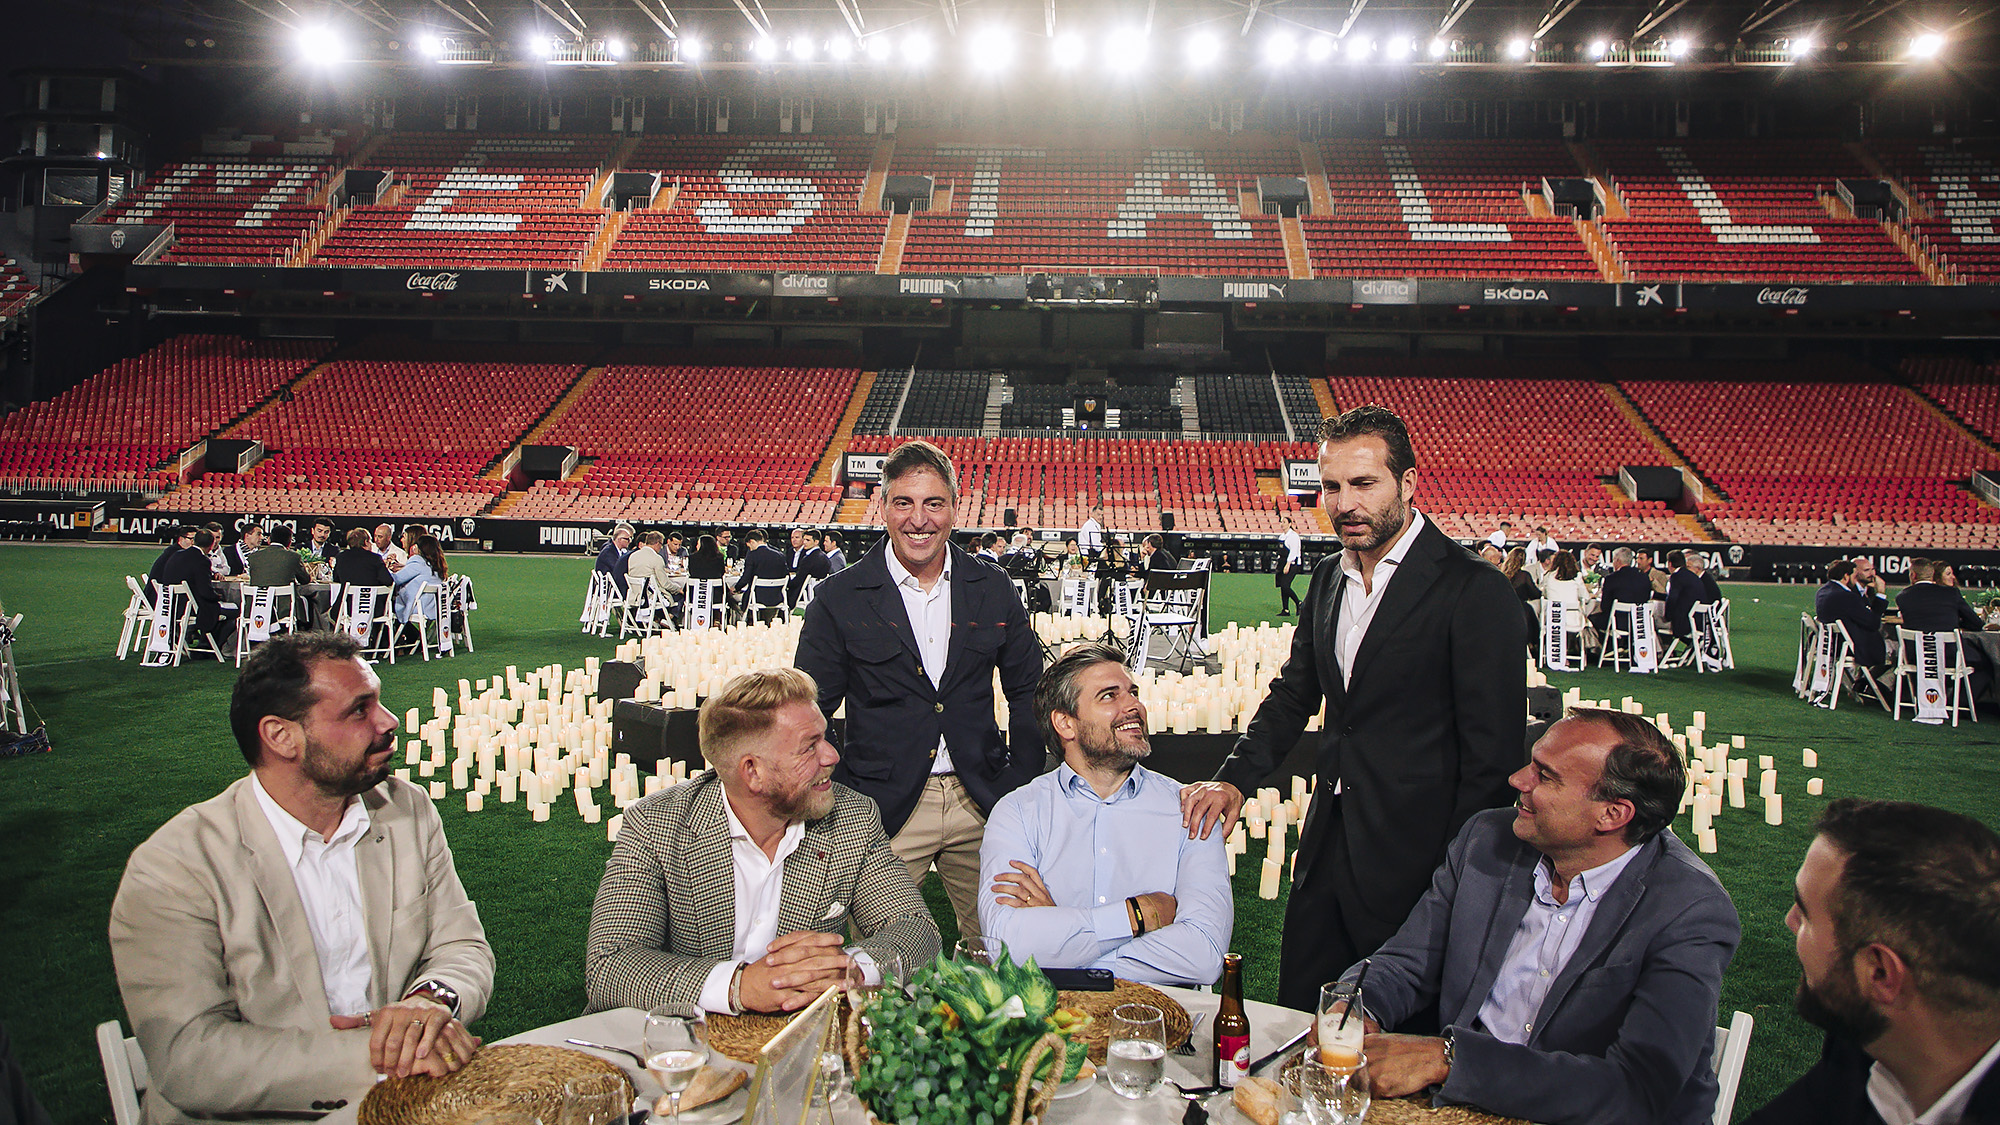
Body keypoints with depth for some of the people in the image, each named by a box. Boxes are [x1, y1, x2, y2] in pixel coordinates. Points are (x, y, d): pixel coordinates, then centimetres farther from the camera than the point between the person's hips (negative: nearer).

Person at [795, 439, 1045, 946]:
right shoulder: (840, 598, -3)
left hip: (982, 806, 3)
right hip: (885, 812, -2)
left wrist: (1020, 789, 6)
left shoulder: (993, 590, 4)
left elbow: (1028, 694, 12)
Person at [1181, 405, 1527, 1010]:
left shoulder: (1477, 592, -13)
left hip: (1414, 863, -6)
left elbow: (1493, 756, -13)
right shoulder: (1328, 578, 9)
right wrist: (1235, 778, 0)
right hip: (1327, 848, 7)